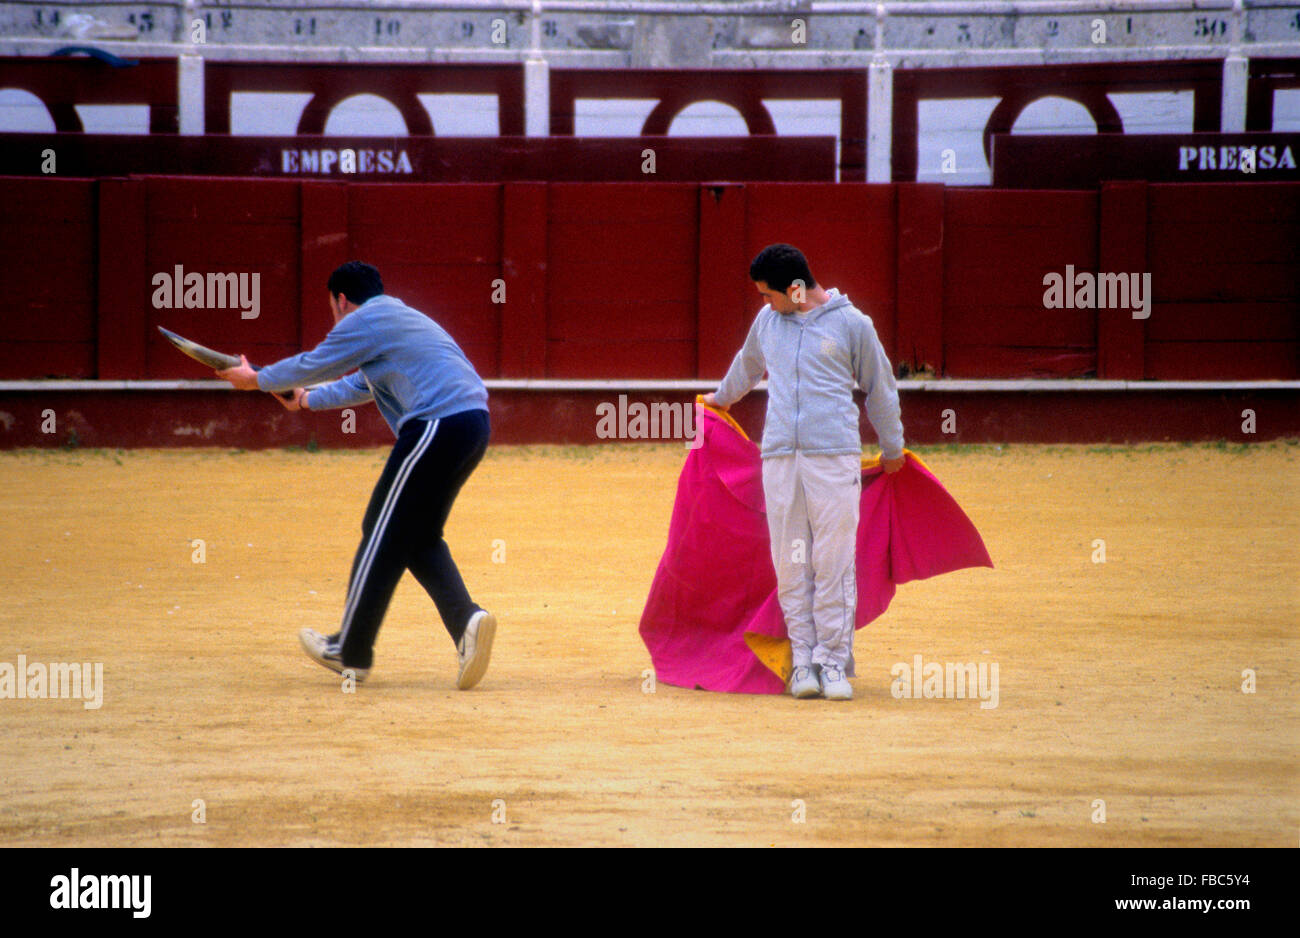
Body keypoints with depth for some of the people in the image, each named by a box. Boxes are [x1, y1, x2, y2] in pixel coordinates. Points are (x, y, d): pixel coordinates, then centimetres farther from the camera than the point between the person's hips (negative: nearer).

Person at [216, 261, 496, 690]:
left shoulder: (363, 322, 1)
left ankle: (350, 653, 8)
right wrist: (309, 400, 55)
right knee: (420, 539, 16)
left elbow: (313, 365, 11)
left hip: (437, 426, -9)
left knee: (383, 537, 0)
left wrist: (257, 379, 28)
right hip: (474, 424, 9)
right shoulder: (401, 317, 29)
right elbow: (362, 385, 42)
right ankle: (467, 619, -6)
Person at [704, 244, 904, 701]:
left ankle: (834, 662, -1)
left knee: (833, 561, -5)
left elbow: (880, 389, 13)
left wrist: (892, 449, 22)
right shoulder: (768, 321, 14)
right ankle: (803, 659, 4)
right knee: (791, 563, 0)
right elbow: (747, 366, 36)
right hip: (779, 456, 4)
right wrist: (722, 397, 52)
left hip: (835, 456, -4)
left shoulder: (852, 324, 2)